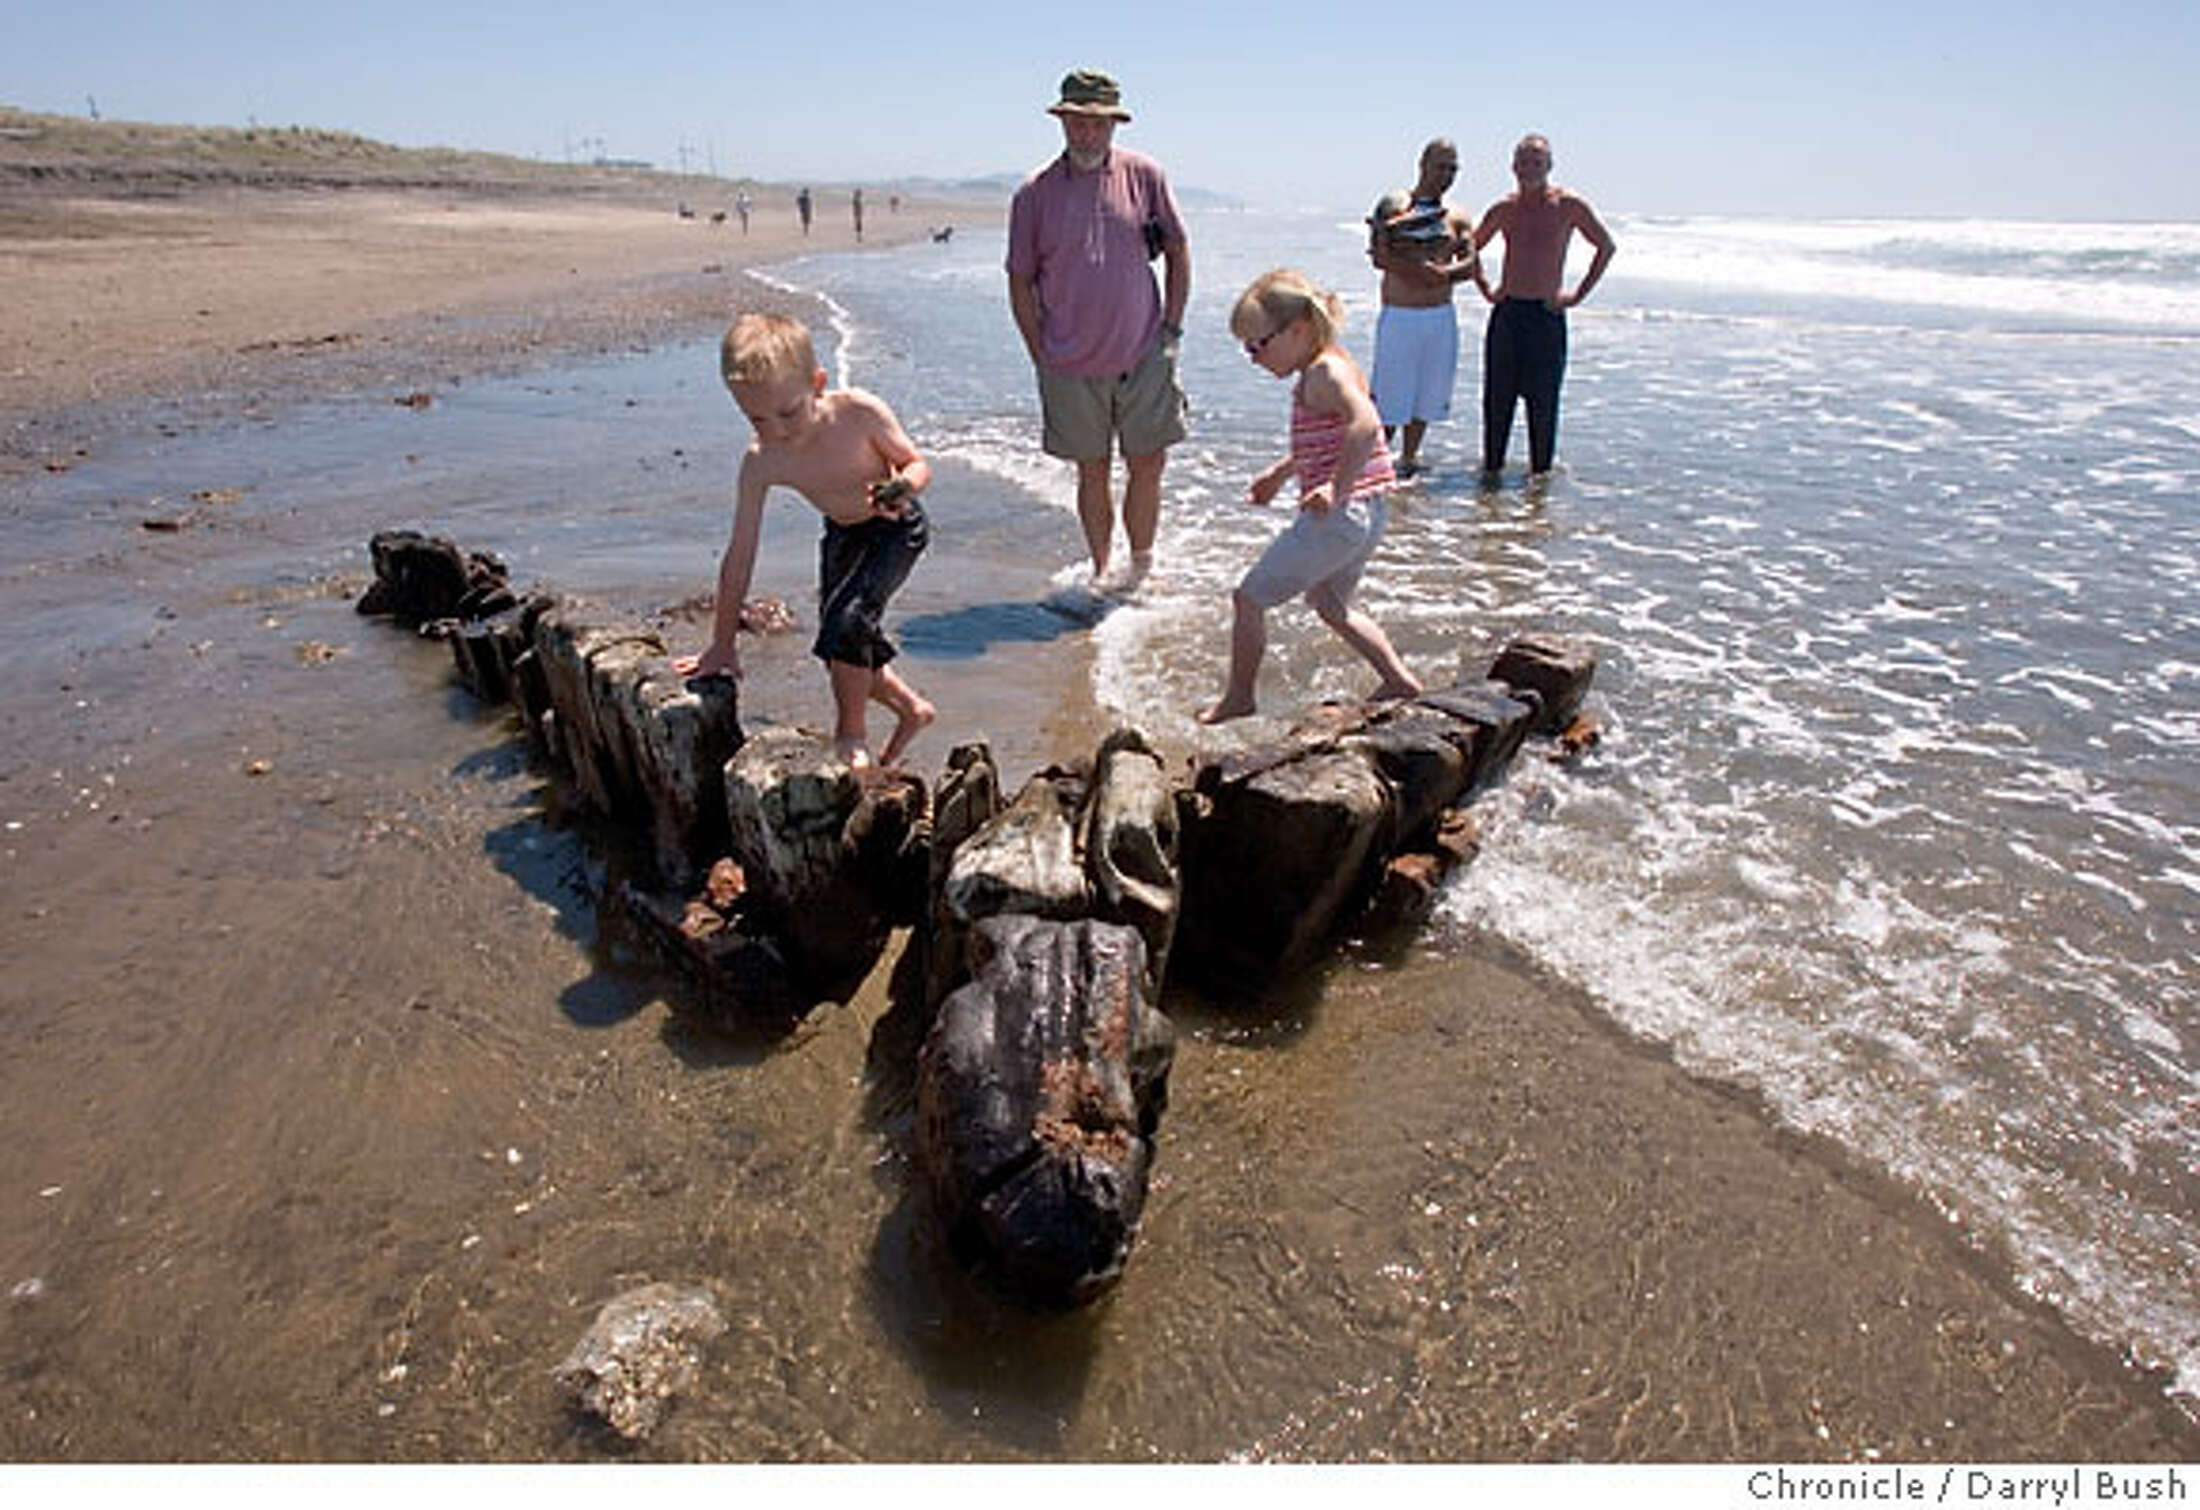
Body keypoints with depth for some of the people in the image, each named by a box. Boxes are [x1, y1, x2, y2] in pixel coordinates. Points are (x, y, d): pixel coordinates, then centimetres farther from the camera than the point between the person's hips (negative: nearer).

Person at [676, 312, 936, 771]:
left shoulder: (858, 412, -31)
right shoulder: (761, 462, -23)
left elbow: (918, 464, -15)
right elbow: (740, 556, -18)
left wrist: (903, 486, -41)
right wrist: (723, 645, -14)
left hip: (896, 529, -4)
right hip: (842, 535, 4)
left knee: (847, 621, -24)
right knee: (844, 656, 6)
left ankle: (851, 734, -2)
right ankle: (911, 708, 35)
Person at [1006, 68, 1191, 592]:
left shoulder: (1145, 176, 2)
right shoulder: (1035, 193, 0)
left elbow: (1177, 253, 9)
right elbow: (1020, 282, 5)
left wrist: (1171, 330, 3)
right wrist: (1042, 358, 0)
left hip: (1143, 357, 0)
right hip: (1072, 366, 0)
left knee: (1147, 466, 2)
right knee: (1093, 472, 7)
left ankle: (1142, 569, 21)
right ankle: (1100, 572, 21)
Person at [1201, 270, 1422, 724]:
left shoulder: (1324, 372, -16)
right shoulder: (1325, 370, 15)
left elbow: (1366, 424, -34)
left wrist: (1337, 488, -37)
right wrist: (1281, 473, 37)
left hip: (1337, 517, -11)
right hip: (1366, 517, 11)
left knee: (1249, 598, 0)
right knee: (1331, 604, 29)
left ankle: (1238, 699, 11)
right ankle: (1399, 680, 28)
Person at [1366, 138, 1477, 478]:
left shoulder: (1457, 218, 12)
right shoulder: (1394, 205, -2)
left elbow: (1470, 265, 1)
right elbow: (1379, 258, -13)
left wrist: (1443, 273, -18)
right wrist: (1425, 270, -17)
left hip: (1442, 318, 5)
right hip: (1400, 316, -5)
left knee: (1427, 394, 9)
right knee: (1390, 397, -6)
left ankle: (1408, 459, 22)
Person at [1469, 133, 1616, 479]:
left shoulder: (1569, 205, -2)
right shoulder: (1504, 209, 8)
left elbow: (1606, 246, 5)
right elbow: (1472, 248, 23)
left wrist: (1579, 293, -1)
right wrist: (1485, 288, 11)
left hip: (1546, 314, -3)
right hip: (1505, 312, 3)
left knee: (1542, 404, -1)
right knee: (1496, 399, 4)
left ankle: (1541, 471, 9)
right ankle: (1491, 467, 14)